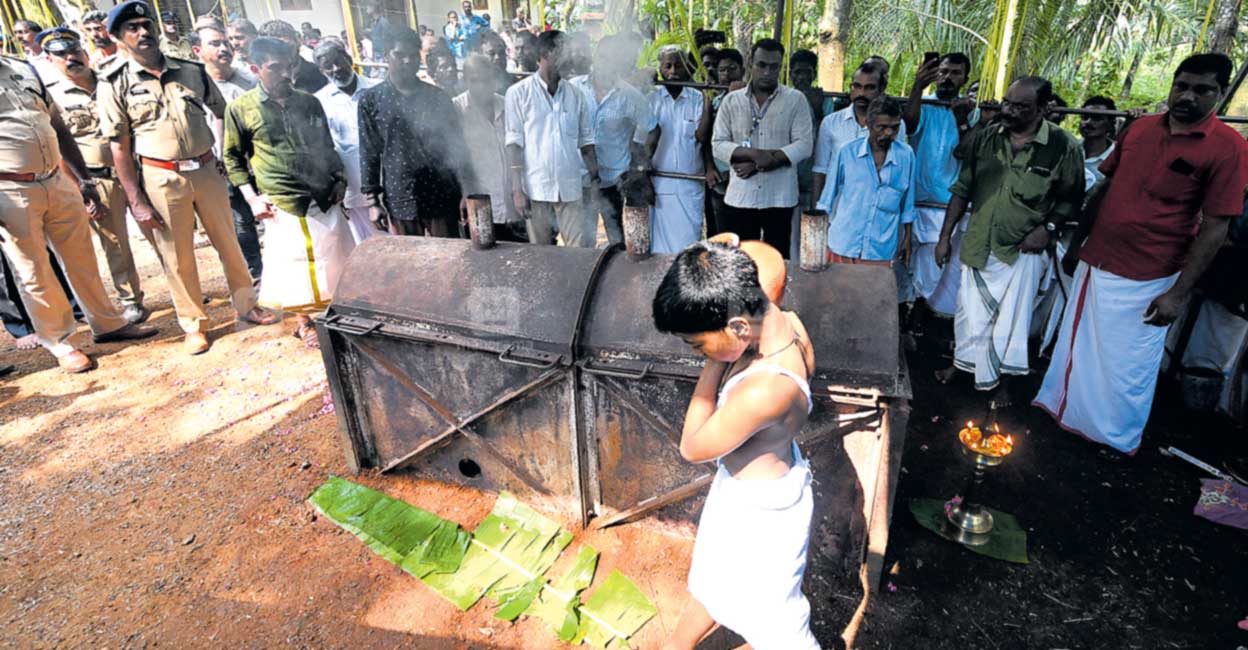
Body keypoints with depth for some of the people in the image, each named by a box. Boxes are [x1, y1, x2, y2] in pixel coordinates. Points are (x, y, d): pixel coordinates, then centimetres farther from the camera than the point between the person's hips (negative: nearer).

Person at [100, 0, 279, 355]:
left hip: (207, 170, 2)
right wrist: (136, 201, -8)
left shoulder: (192, 71, 5)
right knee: (176, 256, 6)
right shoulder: (115, 84, -2)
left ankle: (246, 305, 27)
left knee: (228, 242, 11)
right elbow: (119, 146, -4)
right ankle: (193, 324, 20)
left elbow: (224, 114, 15)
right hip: (161, 178, -2)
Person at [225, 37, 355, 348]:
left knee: (335, 257, 9)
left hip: (324, 197, 3)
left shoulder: (309, 102, 8)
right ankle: (303, 321, 24)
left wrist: (339, 179, 5)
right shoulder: (240, 108, -1)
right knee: (292, 262, 5)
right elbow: (233, 157, 5)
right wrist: (251, 196, -5)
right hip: (282, 203, -3)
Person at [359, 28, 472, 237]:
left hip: (441, 197, 0)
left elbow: (457, 145, 6)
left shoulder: (437, 97, 5)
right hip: (398, 201, 0)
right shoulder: (370, 99, 4)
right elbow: (368, 153, 4)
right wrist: (372, 200, -1)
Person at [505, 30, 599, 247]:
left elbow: (585, 141, 13)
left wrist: (595, 179, 5)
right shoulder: (519, 92, 1)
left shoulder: (575, 95, 10)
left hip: (571, 188, 3)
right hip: (536, 189, -2)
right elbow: (514, 142, -2)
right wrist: (517, 189, -8)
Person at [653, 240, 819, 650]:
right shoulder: (785, 321, -19)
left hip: (760, 509, -9)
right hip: (737, 486, 9)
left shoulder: (763, 391, -42)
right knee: (714, 576, 32)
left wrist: (714, 362, -25)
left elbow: (692, 447, -26)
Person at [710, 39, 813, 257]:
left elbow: (804, 145, -4)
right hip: (740, 196, 1)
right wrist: (754, 153, -16)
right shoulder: (732, 100, 7)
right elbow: (718, 144, 1)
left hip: (779, 197, -1)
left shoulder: (796, 100, 3)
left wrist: (758, 163, -14)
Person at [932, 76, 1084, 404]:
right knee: (970, 313, 15)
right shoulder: (984, 138, -4)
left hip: (1022, 251, -2)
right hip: (978, 245, 2)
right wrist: (945, 236, 0)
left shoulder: (1064, 147, -12)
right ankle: (964, 361, 38)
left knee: (1011, 319, 12)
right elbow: (962, 189, 2)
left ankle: (1002, 377, 31)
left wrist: (1048, 227, -16)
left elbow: (1071, 199, 0)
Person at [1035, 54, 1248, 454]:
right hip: (1095, 264, 5)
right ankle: (1061, 409, 39)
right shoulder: (1139, 128, 4)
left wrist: (1180, 292, -15)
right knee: (1077, 348, 19)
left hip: (1147, 280, -5)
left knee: (1126, 366, 9)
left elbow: (1215, 227, -12)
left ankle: (1115, 438, 30)